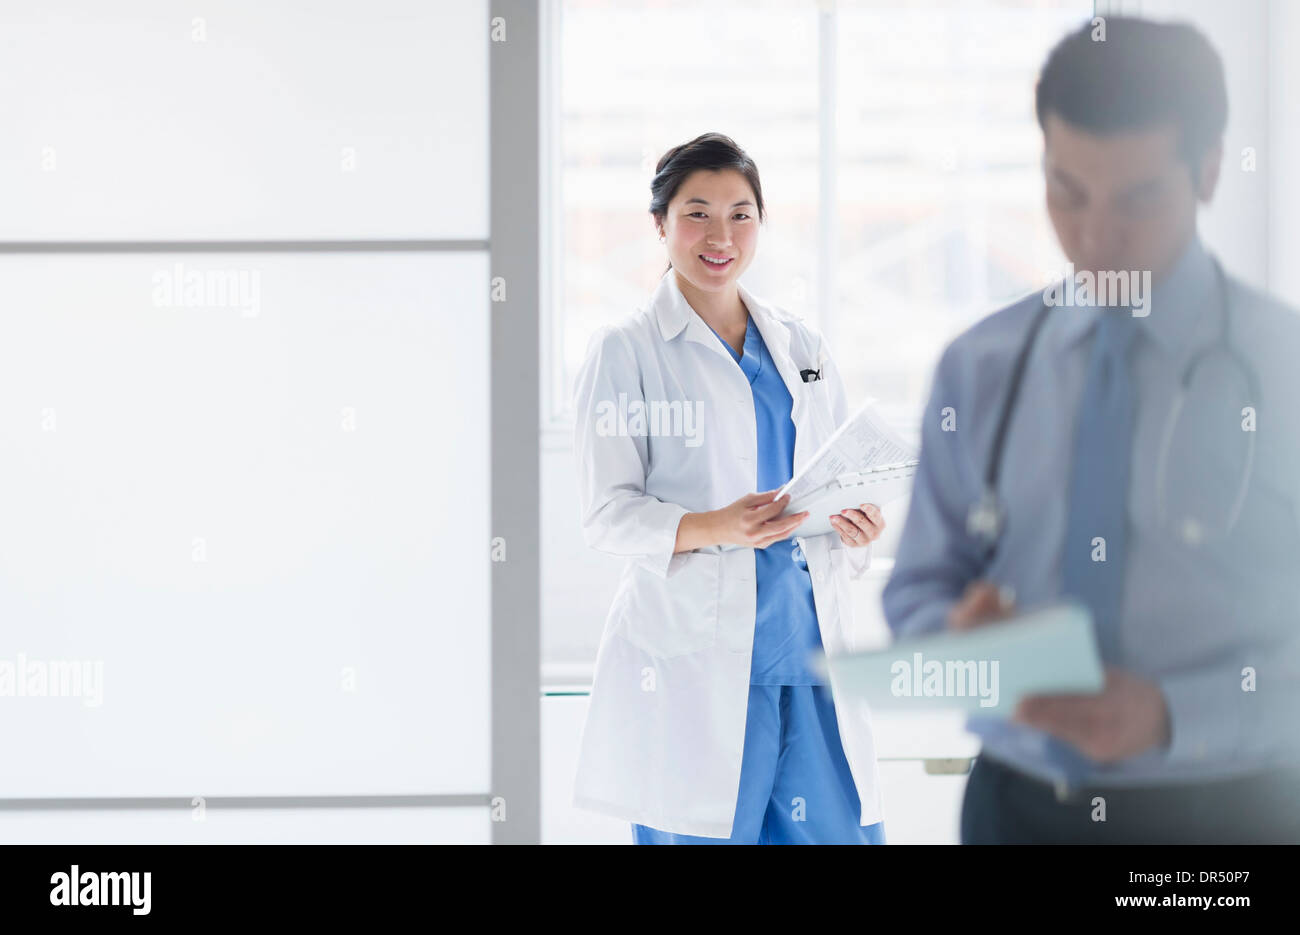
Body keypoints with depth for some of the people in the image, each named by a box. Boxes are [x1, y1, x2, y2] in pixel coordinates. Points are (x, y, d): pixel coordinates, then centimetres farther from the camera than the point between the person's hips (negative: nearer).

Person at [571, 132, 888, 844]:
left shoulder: (801, 348, 17)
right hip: (693, 651, -4)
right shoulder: (625, 351, 1)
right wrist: (711, 528, -22)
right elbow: (608, 513, -5)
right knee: (703, 834, -5)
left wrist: (855, 524, -4)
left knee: (840, 831, 0)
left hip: (808, 647, 5)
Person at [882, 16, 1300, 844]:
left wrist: (1170, 716, -23)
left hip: (1214, 812, -2)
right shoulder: (980, 370, 1)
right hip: (1015, 802, 2)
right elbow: (920, 589, 6)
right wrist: (956, 640, -15)